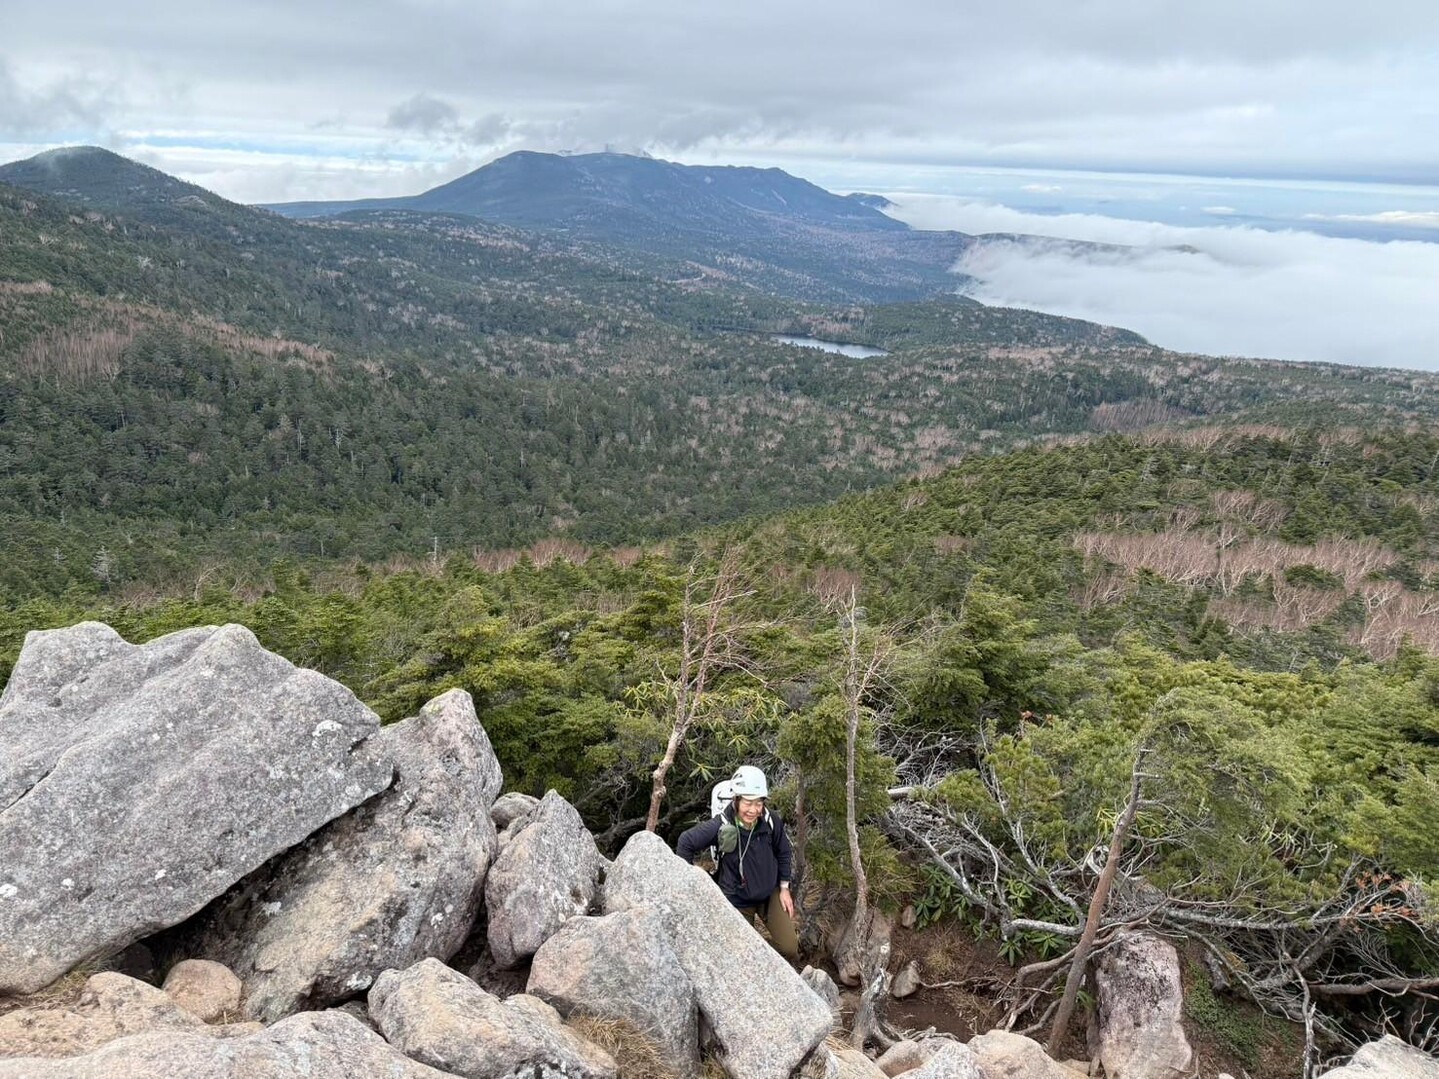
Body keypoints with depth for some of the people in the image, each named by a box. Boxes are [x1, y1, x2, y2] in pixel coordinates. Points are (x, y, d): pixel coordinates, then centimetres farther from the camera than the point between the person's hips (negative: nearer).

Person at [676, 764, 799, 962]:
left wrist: (784, 887, 2)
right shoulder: (720, 826, -27)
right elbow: (686, 842, -13)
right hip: (737, 899, -2)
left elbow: (784, 852, -1)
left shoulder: (771, 820, -20)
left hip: (769, 893, 2)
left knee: (789, 947, 0)